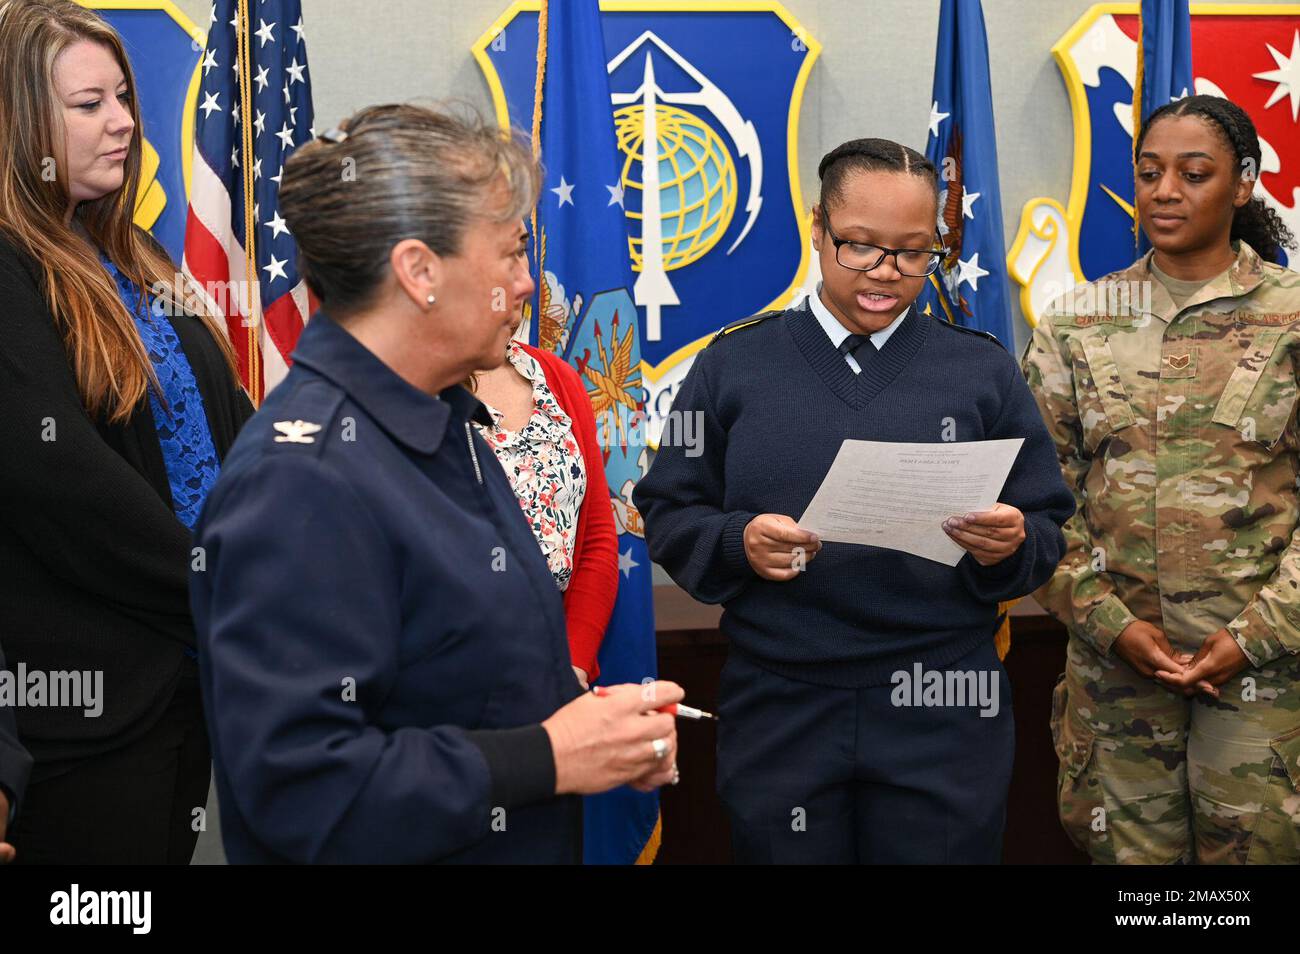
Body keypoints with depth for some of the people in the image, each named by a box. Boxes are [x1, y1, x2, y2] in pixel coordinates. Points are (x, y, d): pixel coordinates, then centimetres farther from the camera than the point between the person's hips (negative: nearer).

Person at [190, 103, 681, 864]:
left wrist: (591, 718, -3)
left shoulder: (441, 423, 4)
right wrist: (550, 758, -22)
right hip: (423, 842, -8)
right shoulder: (304, 476, -24)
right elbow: (298, 787, -28)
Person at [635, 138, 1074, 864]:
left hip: (943, 716, 0)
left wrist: (1009, 545, -17)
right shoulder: (734, 365, 2)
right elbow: (668, 513, 3)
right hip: (780, 713, 0)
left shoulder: (983, 370, 3)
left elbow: (1049, 532, 5)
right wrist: (737, 542, -16)